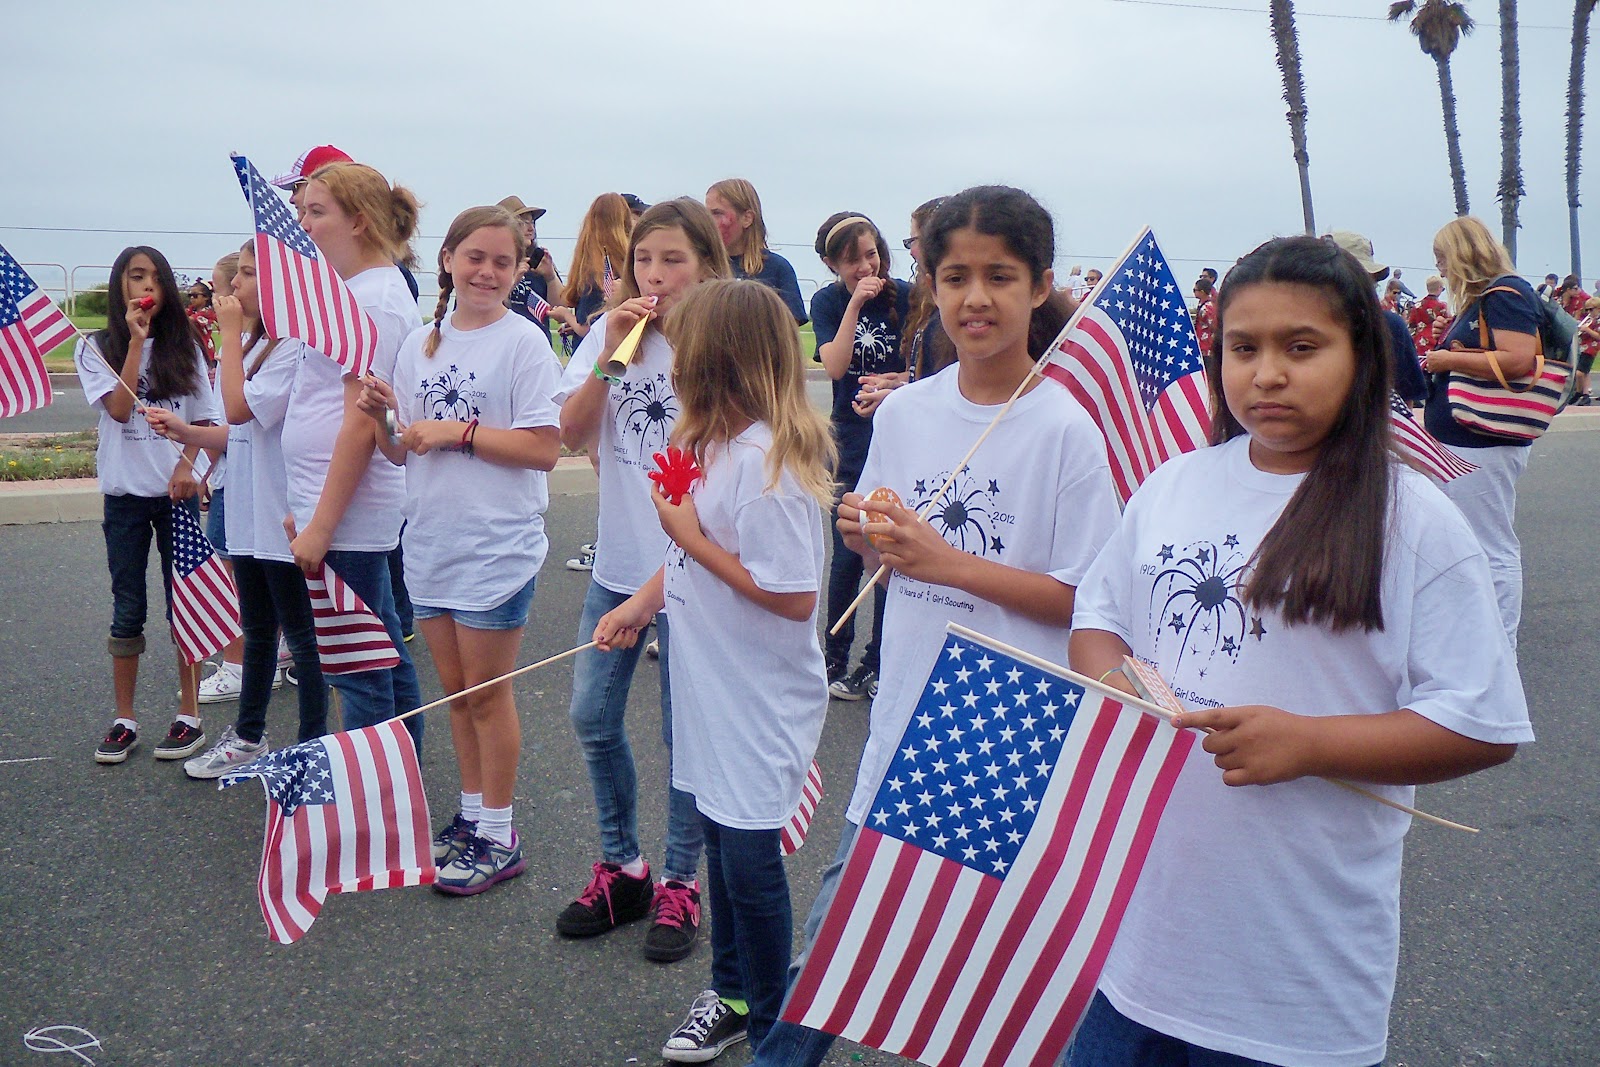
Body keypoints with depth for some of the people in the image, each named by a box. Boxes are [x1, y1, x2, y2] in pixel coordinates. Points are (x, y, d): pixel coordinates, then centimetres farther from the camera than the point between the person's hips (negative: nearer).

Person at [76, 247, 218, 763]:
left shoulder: (183, 348, 6)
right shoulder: (96, 348, 2)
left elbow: (203, 418, 8)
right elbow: (119, 408, -13)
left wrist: (187, 465, -9)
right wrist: (136, 339, -13)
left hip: (176, 491, 1)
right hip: (125, 492, 0)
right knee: (128, 610, 5)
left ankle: (189, 715, 11)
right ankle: (125, 720, 14)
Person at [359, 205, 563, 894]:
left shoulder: (523, 342, -9)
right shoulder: (420, 345, 9)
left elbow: (545, 449, -15)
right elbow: (401, 452, 11)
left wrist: (459, 431, -18)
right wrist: (378, 417, -9)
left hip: (497, 544, -6)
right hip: (431, 540, 6)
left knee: (485, 690, 2)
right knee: (455, 687, 15)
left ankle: (498, 838, 15)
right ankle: (472, 814, 29)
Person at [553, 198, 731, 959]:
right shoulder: (610, 333, 4)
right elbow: (573, 432, -5)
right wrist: (611, 354, -13)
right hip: (619, 563, 5)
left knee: (684, 733, 5)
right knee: (594, 720, 11)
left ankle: (680, 884, 23)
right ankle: (621, 868, 30)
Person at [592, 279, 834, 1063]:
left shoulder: (766, 458, -25)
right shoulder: (715, 442, 5)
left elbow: (792, 597, -26)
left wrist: (692, 538, -21)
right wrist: (640, 604, 10)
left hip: (763, 699, -9)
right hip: (712, 683, 9)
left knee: (749, 857, 3)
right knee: (721, 837, 20)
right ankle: (733, 992, 39)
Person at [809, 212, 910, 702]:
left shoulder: (903, 296, -4)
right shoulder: (828, 301, 1)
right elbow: (835, 366, -13)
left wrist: (890, 390, -23)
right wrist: (855, 304, -19)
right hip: (852, 438, 1)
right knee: (849, 553, 1)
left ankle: (877, 662, 18)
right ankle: (835, 661, 17)